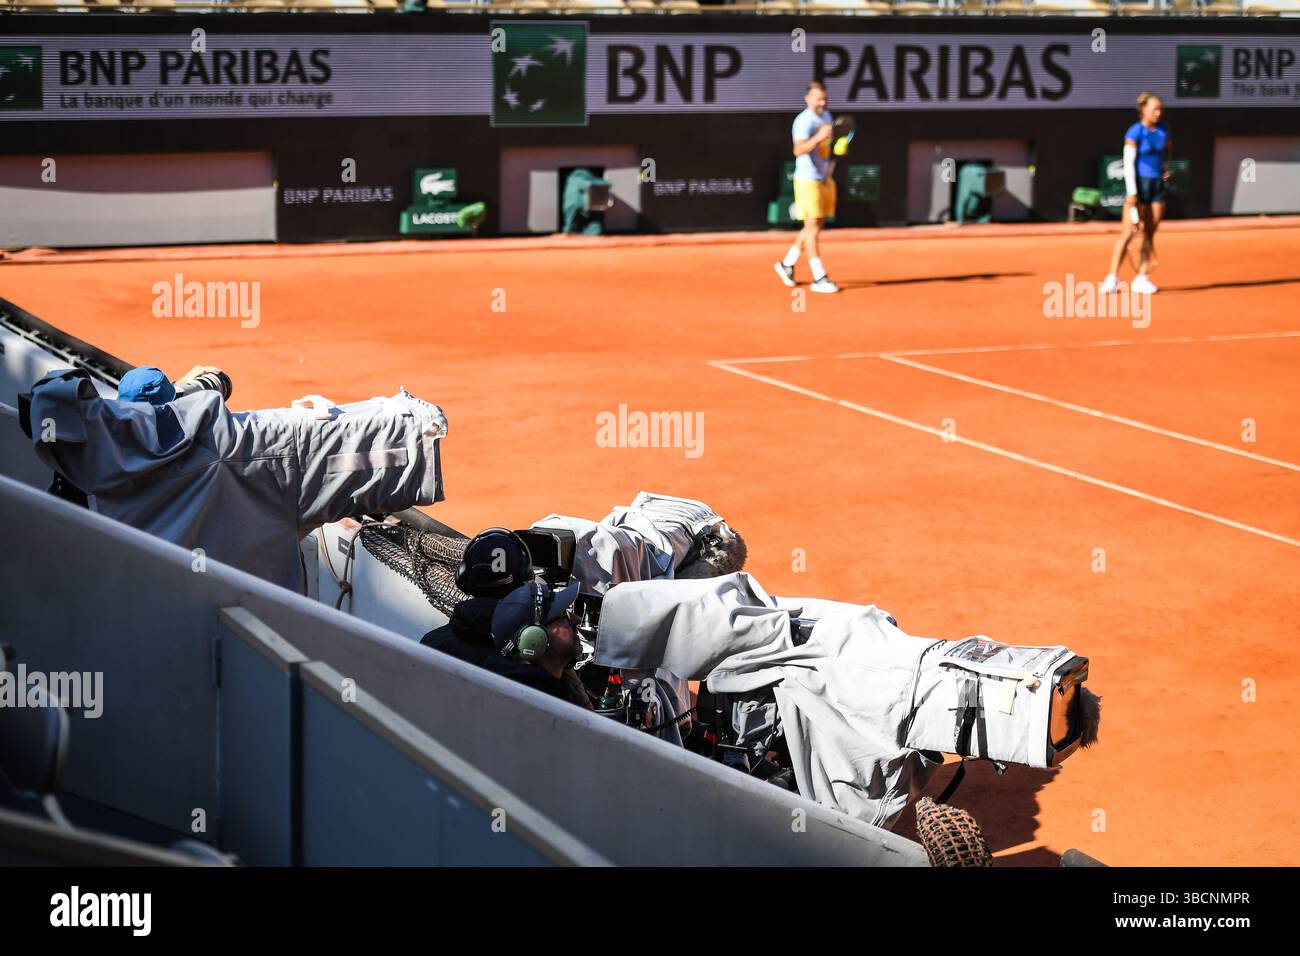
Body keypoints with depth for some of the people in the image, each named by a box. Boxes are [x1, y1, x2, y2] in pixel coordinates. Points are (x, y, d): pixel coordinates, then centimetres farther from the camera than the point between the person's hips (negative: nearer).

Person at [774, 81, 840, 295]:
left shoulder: (826, 116, 10)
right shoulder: (804, 121, -17)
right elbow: (798, 149, -33)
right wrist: (818, 137, -47)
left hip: (824, 179, 9)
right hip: (808, 181, -9)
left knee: (815, 228, 13)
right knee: (812, 228, -8)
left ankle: (787, 264, 28)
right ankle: (819, 278, -8)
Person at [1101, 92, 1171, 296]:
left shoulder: (1163, 129, 8)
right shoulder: (1135, 132, -10)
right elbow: (1129, 163, -13)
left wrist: (1165, 166, 10)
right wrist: (1132, 192, -19)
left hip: (1159, 185, 6)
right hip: (1139, 184, -6)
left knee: (1149, 234, 4)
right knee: (1129, 233, -10)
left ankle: (1141, 279, 7)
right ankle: (1112, 278, -7)